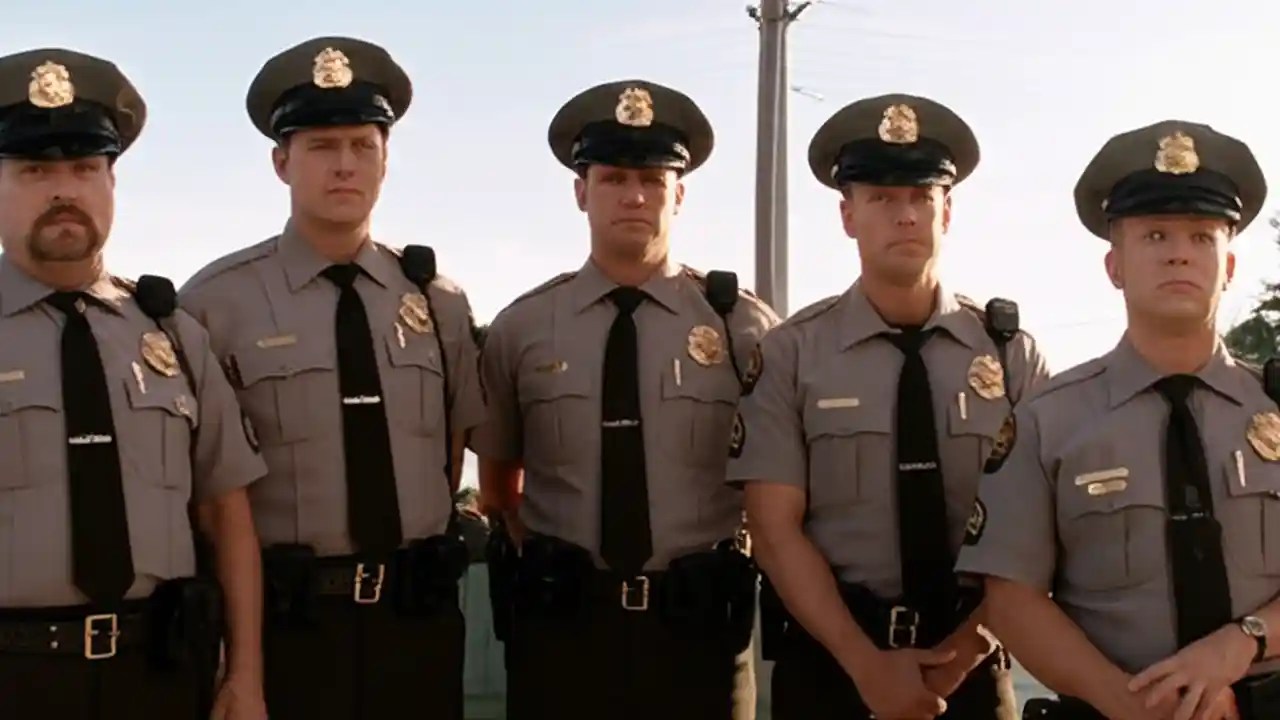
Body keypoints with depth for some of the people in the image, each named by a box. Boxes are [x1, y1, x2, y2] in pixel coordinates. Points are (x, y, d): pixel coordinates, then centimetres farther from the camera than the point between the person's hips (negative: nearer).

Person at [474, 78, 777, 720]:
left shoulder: (745, 325, -2)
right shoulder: (520, 327, 2)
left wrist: (740, 558, 4)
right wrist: (543, 564, 4)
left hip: (699, 627, 0)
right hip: (558, 625, 1)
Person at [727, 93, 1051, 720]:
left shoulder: (1013, 354, 0)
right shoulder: (790, 353, -5)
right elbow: (776, 529, -8)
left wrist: (963, 653, -14)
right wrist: (865, 664, -15)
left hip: (971, 667, 1)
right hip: (826, 661, -1)